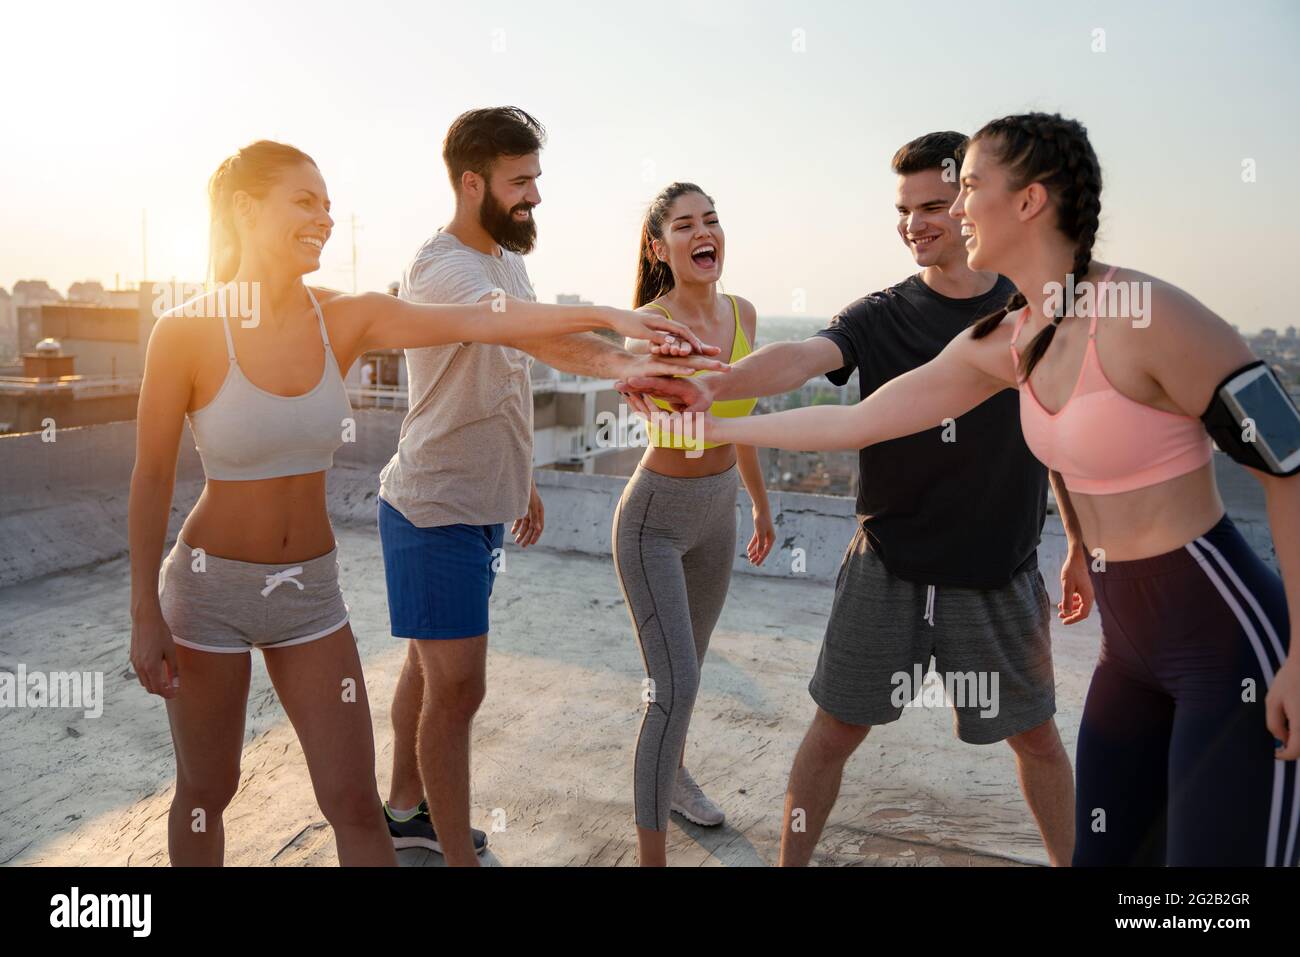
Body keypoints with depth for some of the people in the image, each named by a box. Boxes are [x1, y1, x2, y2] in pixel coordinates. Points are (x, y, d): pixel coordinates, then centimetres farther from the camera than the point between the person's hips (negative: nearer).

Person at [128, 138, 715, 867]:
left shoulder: (347, 320, -6)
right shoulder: (186, 332, -15)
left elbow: (479, 321, -17)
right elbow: (153, 478, -9)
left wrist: (603, 315, -27)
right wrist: (145, 612, -8)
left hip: (311, 590, 3)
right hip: (210, 587, -2)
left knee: (355, 802, 6)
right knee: (207, 792, 18)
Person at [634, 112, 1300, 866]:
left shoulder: (1150, 316, -21)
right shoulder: (1005, 342, 1)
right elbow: (855, 422, 5)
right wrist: (713, 427, 8)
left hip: (1229, 645, -7)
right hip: (1134, 647, 7)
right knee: (1104, 851, 17)